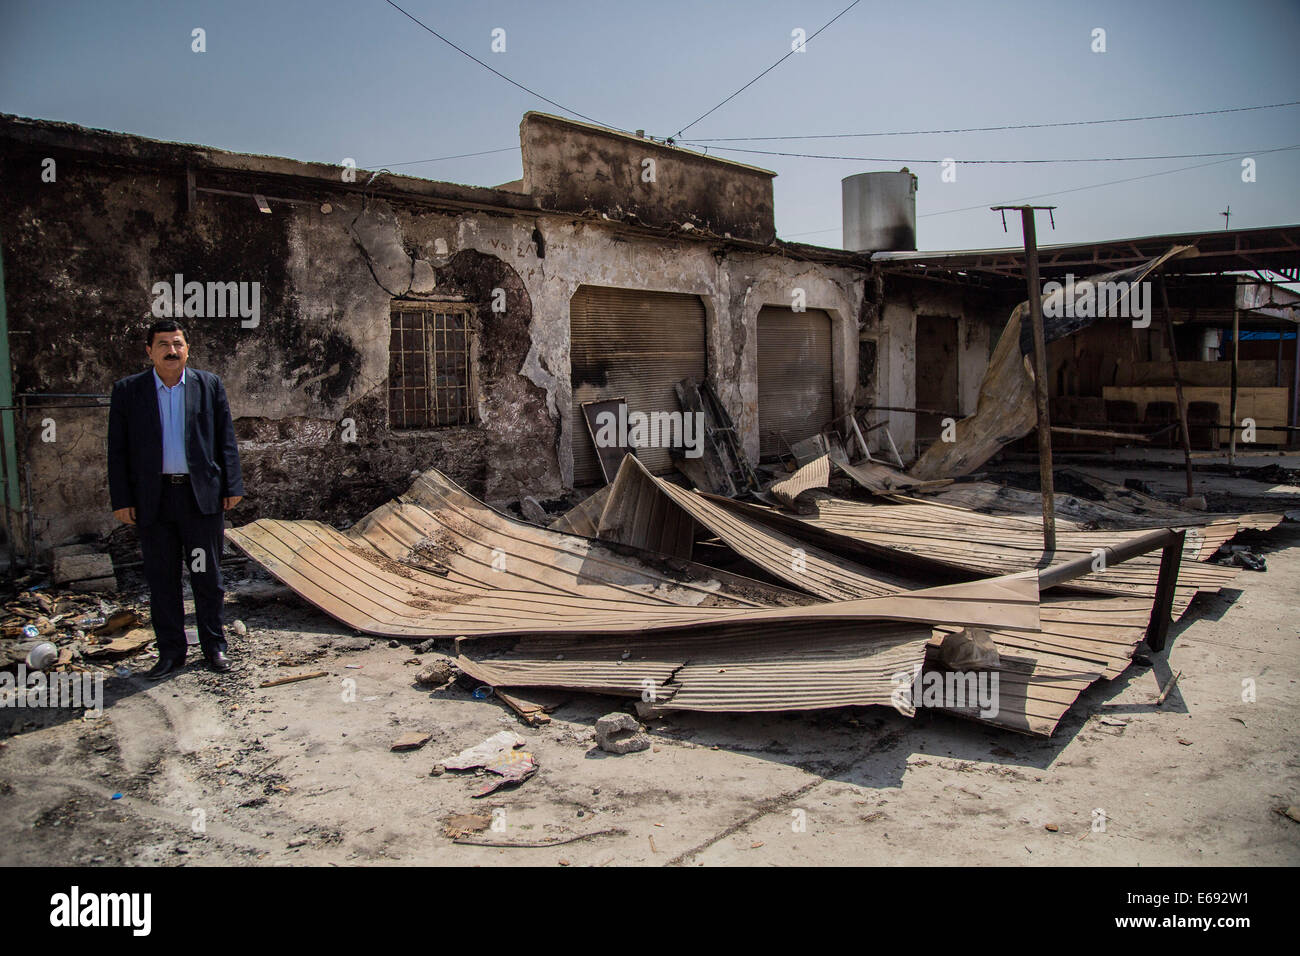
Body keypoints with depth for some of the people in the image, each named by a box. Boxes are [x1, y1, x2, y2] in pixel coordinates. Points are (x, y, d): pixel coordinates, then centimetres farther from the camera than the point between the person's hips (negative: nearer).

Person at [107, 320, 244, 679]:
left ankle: (214, 646, 20)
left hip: (201, 497, 0)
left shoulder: (210, 385, 5)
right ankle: (170, 651, 20)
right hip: (152, 500, 1)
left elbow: (226, 439, 6)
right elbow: (118, 450, 4)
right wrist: (122, 500, -1)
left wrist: (231, 486, 1)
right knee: (161, 579, 8)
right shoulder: (127, 391, 4)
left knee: (207, 576, 7)